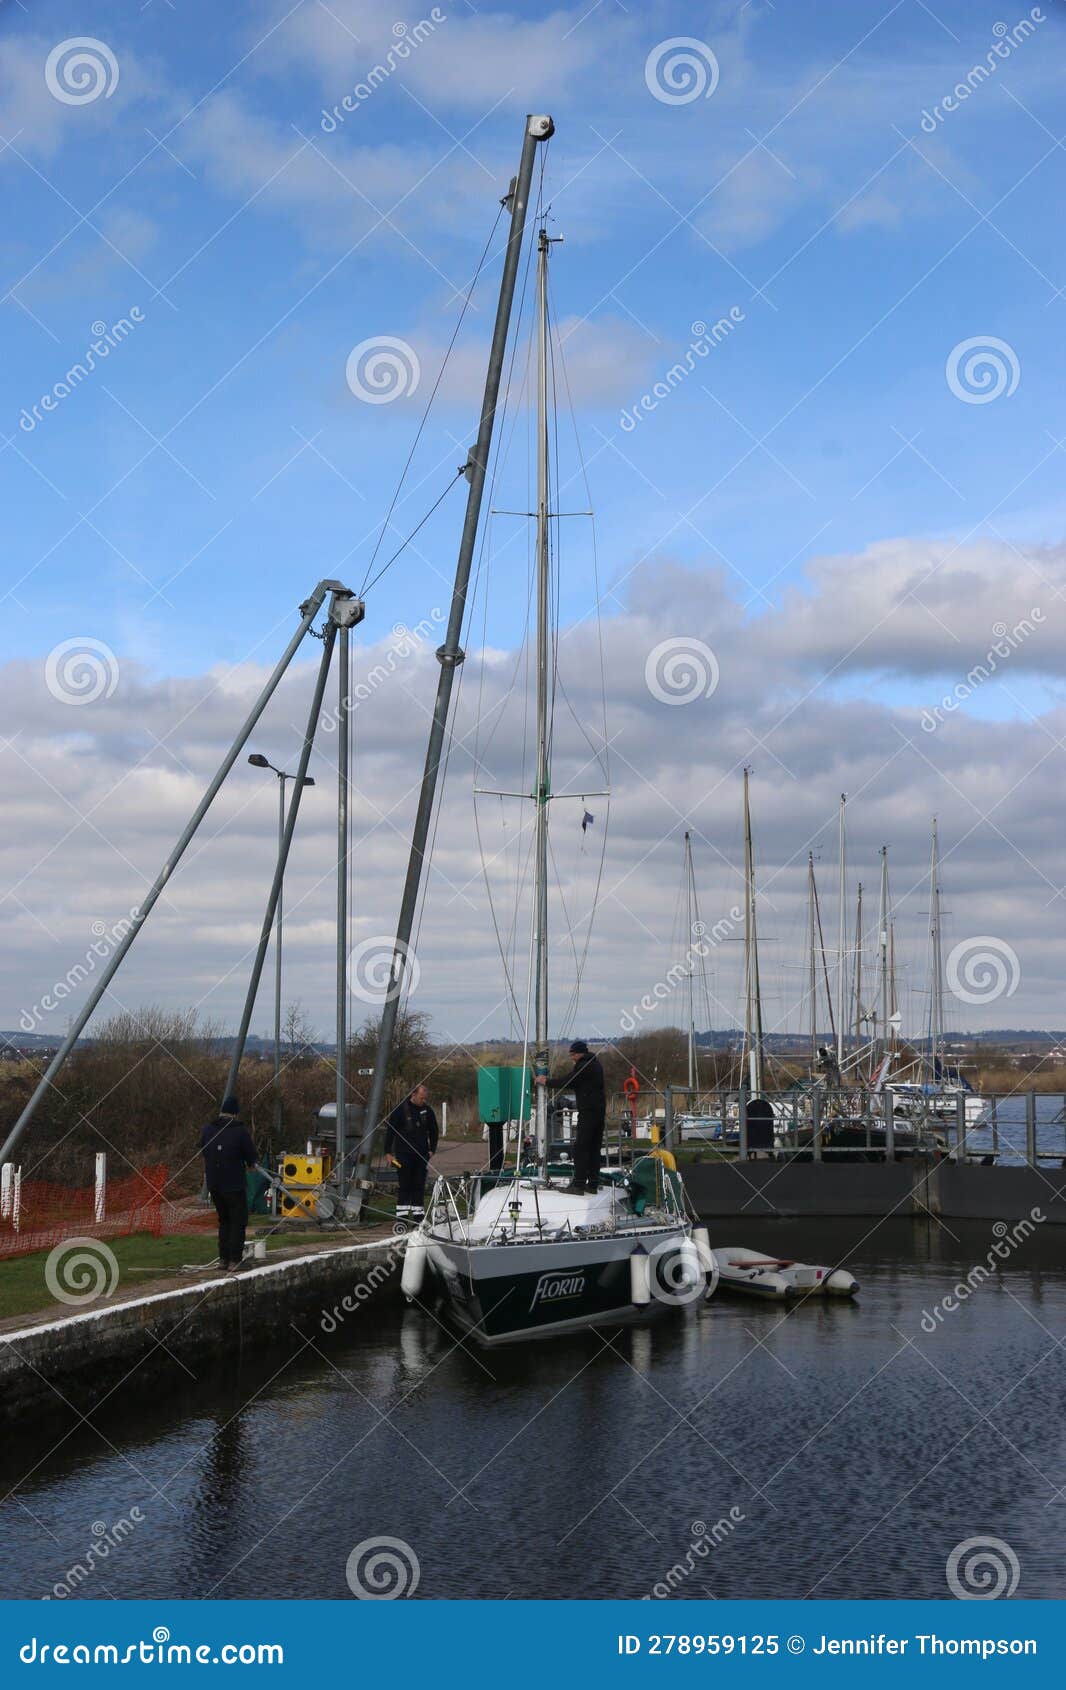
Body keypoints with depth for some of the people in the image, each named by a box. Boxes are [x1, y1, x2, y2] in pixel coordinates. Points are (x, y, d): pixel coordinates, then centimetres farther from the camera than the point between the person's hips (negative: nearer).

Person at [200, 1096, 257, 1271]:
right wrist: (251, 1164, 16)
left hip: (213, 1183, 5)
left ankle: (223, 1258, 17)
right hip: (234, 1184, -5)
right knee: (238, 1222, 4)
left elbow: (203, 1153, 13)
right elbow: (252, 1159, -6)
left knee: (224, 1220, 18)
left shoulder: (207, 1130, 3)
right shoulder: (241, 1131, -12)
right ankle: (234, 1260, 0)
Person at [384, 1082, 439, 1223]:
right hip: (404, 1154, -4)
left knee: (419, 1184, 4)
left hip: (422, 1154, 4)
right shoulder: (400, 1109, -6)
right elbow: (390, 1131, -3)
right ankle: (401, 1214, 2)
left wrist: (432, 1149, 12)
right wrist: (388, 1152, -6)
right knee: (404, 1185, -2)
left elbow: (433, 1131, 20)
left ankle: (418, 1214, 8)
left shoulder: (427, 1111, 7)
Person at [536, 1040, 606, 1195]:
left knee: (580, 1148, -9)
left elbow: (567, 1082, -13)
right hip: (600, 1111, 10)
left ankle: (578, 1184, -13)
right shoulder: (595, 1064, 20)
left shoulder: (583, 1066, -11)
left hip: (588, 1112, -10)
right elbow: (573, 1083, 22)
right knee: (595, 1148, 10)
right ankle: (593, 1184, 11)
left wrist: (546, 1082, 0)